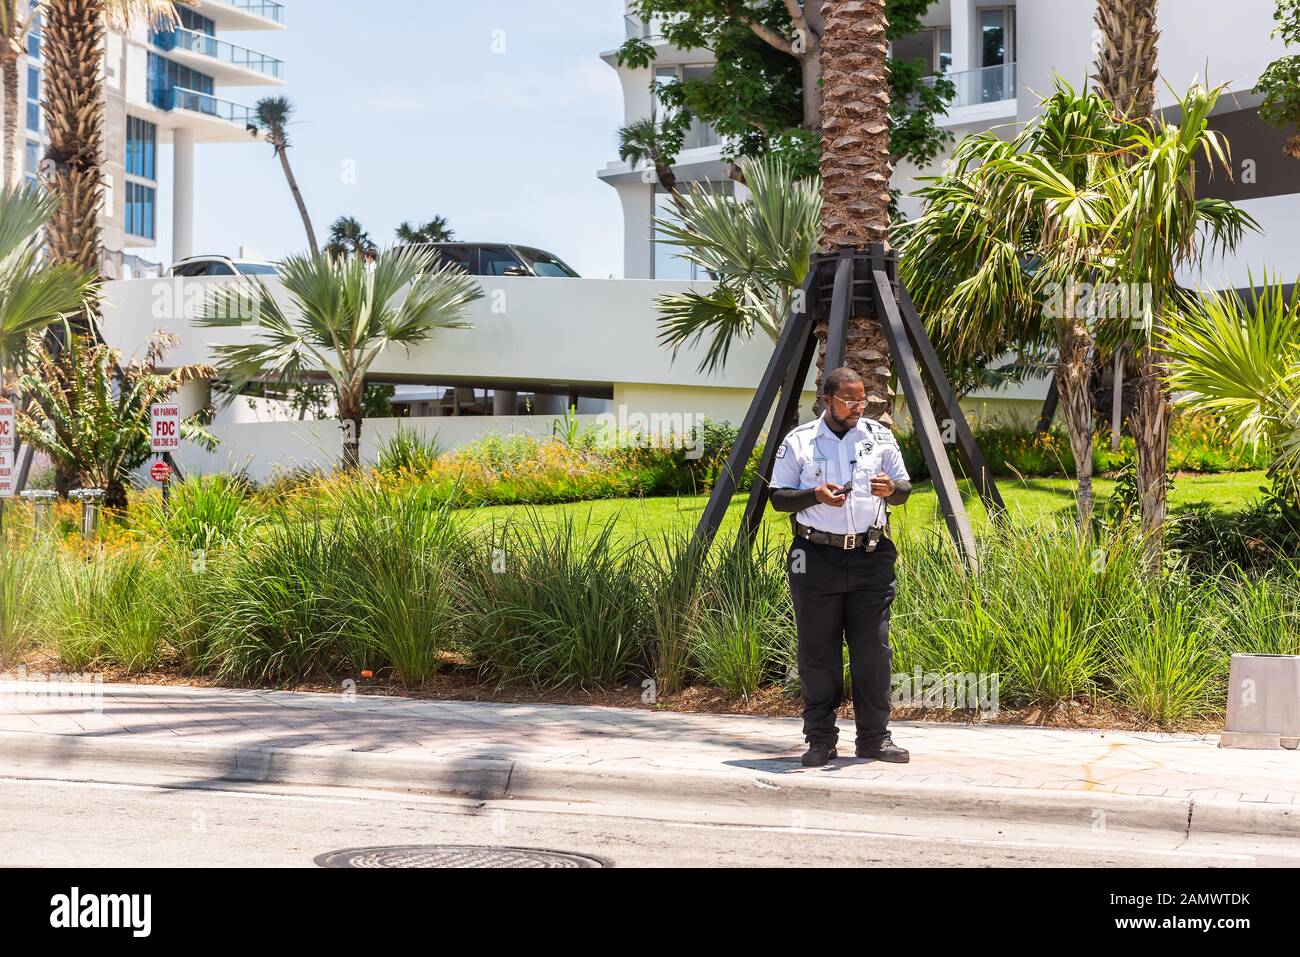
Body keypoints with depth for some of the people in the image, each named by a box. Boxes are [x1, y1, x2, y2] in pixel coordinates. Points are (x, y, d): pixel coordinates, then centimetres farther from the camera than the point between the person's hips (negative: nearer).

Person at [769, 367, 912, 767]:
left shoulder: (880, 437, 11)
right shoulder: (798, 442, 5)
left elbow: (904, 489, 16)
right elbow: (778, 497, 5)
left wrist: (891, 488, -8)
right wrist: (815, 496, -13)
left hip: (871, 557, 2)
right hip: (817, 558, -2)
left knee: (873, 651, 1)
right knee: (817, 652, 2)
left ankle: (874, 737, 11)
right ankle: (820, 740, 10)